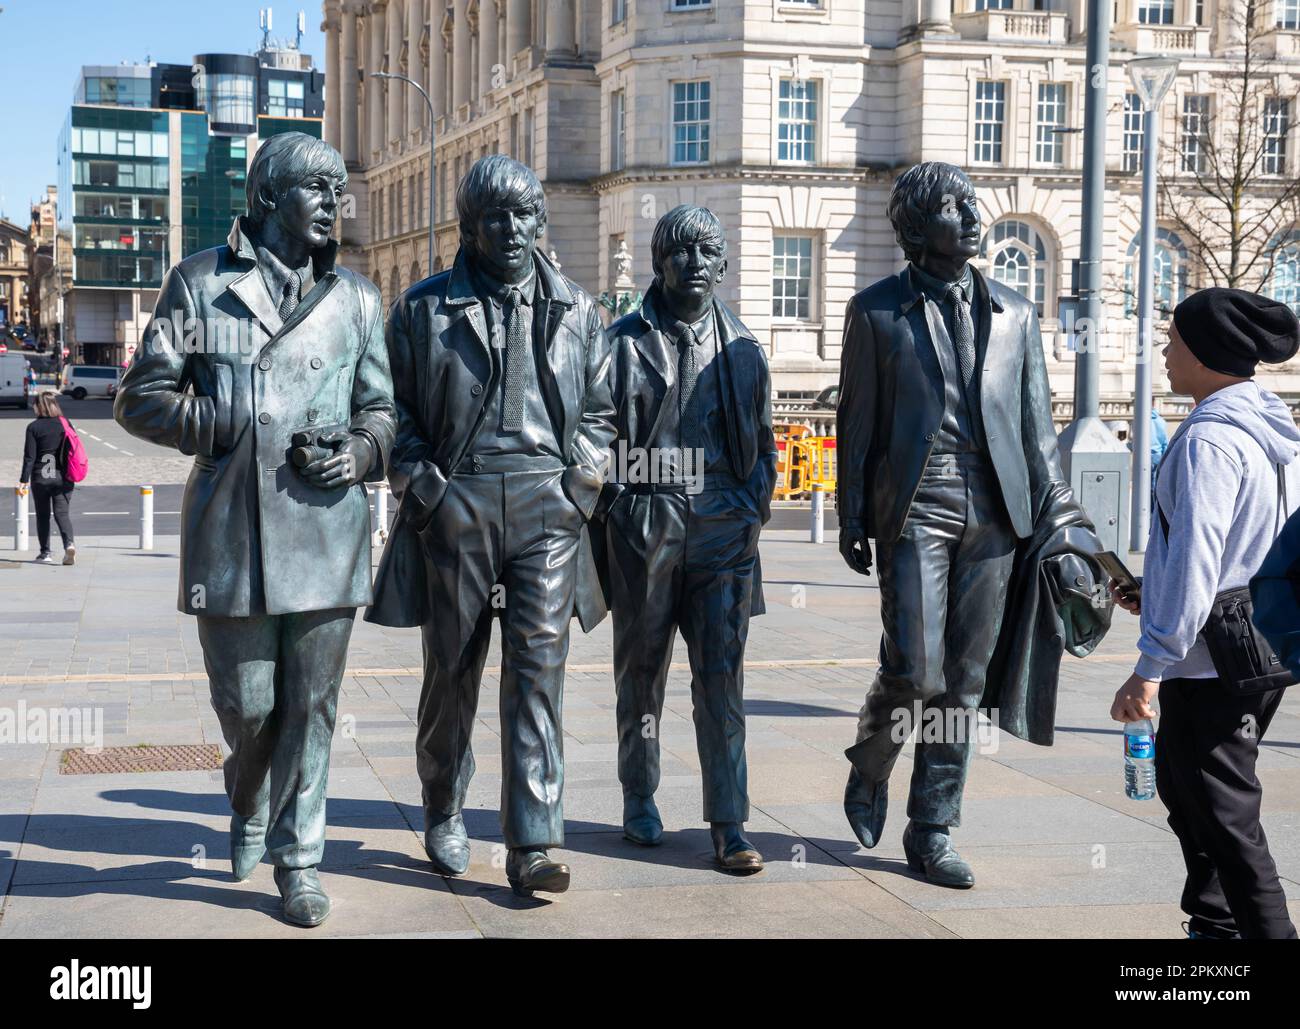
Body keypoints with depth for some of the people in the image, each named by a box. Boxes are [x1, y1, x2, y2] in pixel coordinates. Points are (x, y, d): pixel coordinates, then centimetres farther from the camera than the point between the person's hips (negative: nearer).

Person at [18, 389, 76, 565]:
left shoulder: (34, 427, -7)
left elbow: (29, 456, -8)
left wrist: (23, 480, -4)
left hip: (40, 478, -2)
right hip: (63, 477, 2)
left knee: (42, 515, 10)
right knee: (62, 513, 2)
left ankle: (45, 553, 12)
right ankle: (69, 543, -22)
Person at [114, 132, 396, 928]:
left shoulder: (356, 297, 14)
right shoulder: (201, 281, 7)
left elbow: (383, 409, 17)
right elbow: (141, 398, 7)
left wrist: (359, 452, -5)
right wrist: (220, 426, -7)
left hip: (327, 527, 2)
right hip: (230, 529, -1)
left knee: (311, 705, 3)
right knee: (246, 705, 5)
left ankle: (298, 856, 17)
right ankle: (249, 809, 36)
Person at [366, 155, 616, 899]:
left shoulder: (577, 311, 11)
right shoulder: (424, 307, 6)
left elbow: (600, 410, 16)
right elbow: (396, 410, 7)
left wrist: (579, 482, 3)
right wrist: (422, 486, -5)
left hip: (547, 510, 1)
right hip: (456, 507, 0)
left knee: (539, 668, -7)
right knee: (453, 670, 9)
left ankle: (533, 845, -7)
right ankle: (444, 814, 30)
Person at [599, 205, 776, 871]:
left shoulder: (742, 348, 11)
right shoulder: (623, 342, 3)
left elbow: (763, 442, 17)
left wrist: (752, 510, 5)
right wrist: (614, 512, -4)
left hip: (723, 534, 1)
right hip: (642, 532, -1)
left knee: (723, 680, -4)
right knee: (640, 674, 11)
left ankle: (728, 825, -1)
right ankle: (639, 801, 27)